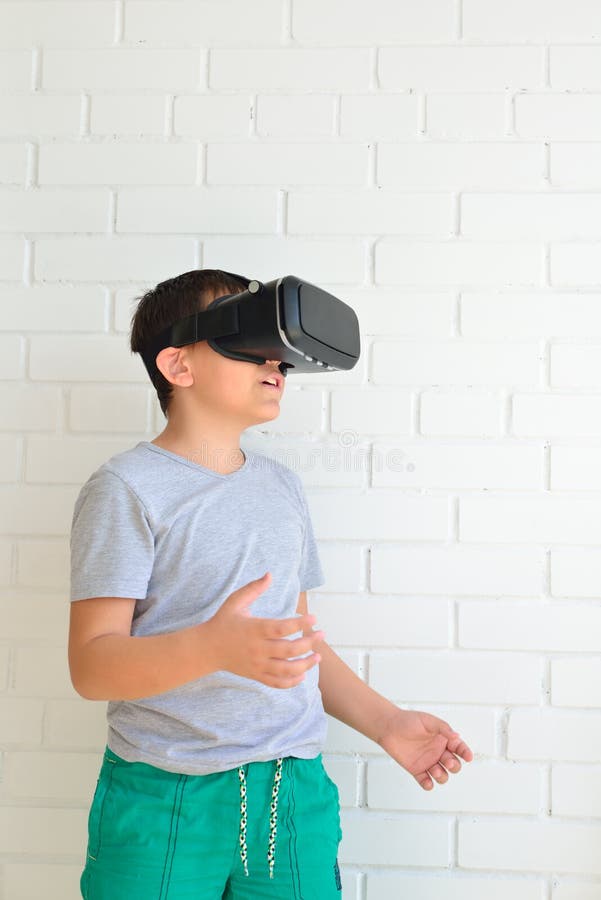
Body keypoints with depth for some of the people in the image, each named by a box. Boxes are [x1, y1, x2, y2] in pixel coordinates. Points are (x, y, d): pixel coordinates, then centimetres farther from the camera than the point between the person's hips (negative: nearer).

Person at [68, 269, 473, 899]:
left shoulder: (281, 485, 11)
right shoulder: (126, 488, -9)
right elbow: (91, 664, -15)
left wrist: (384, 722, 9)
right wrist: (213, 647, -32)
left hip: (295, 791, 5)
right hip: (164, 802, -5)